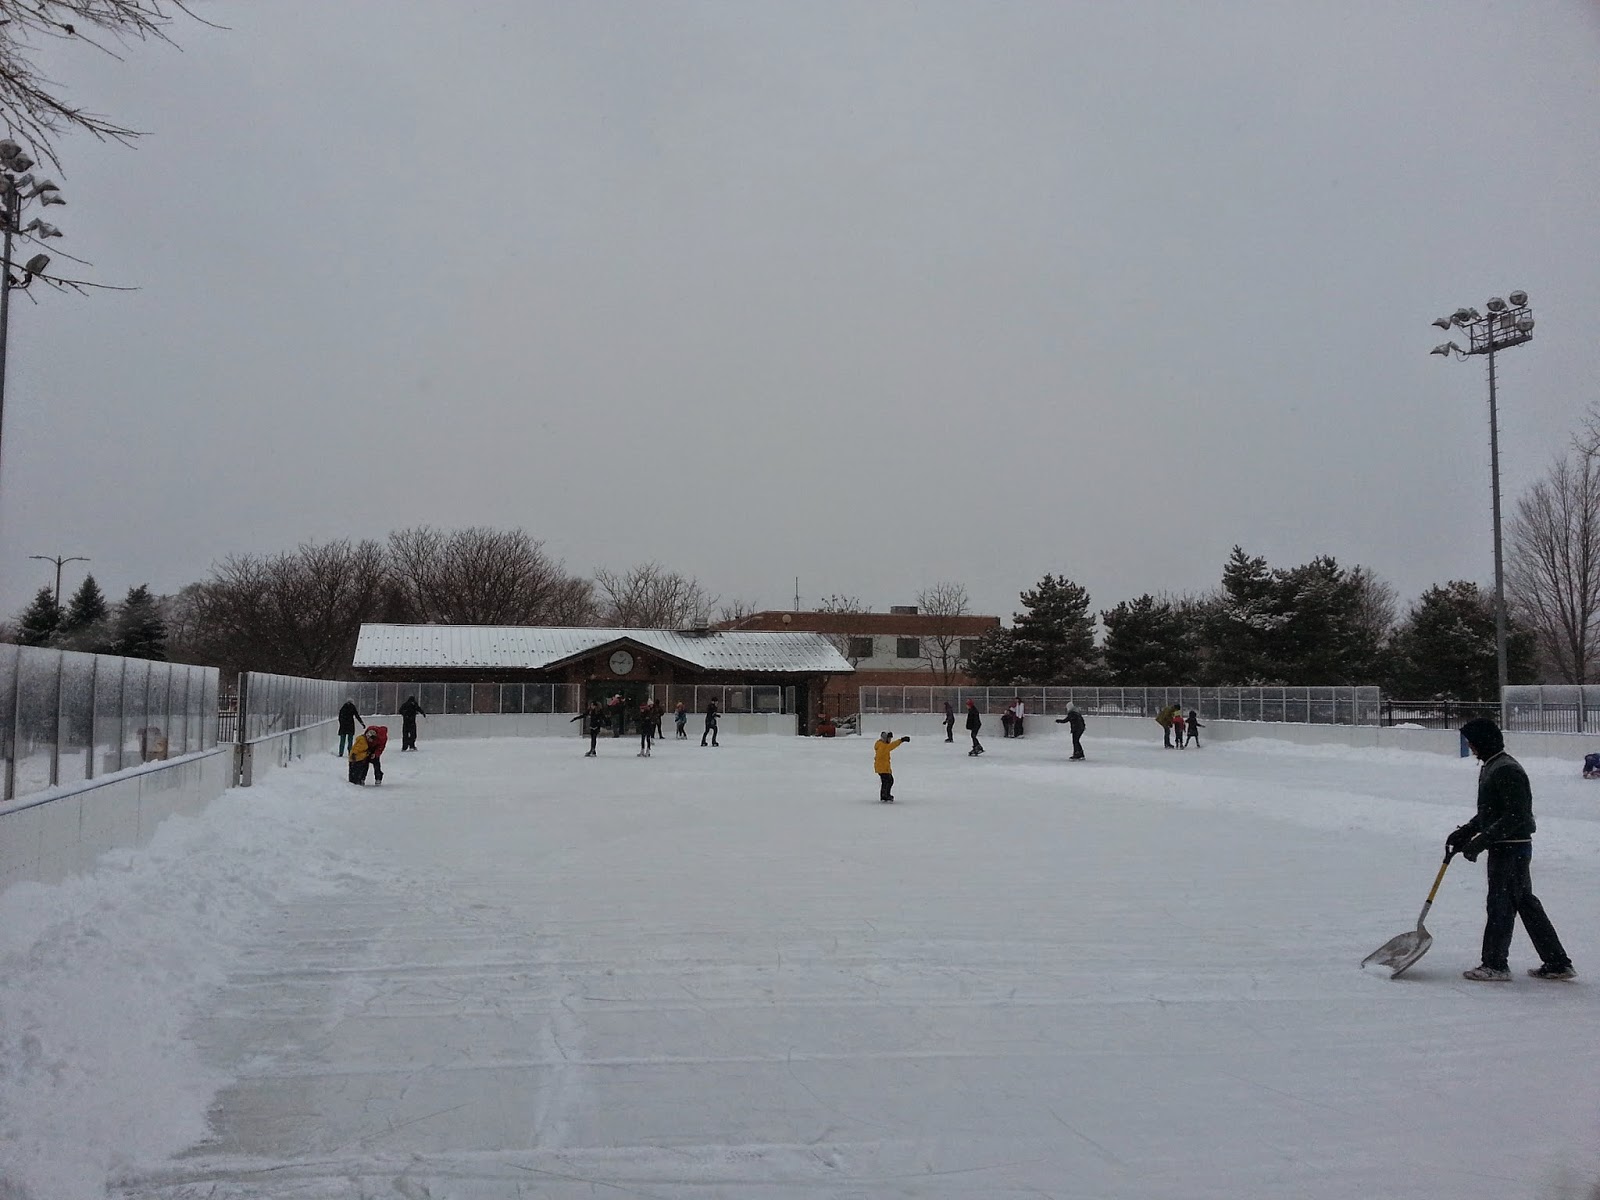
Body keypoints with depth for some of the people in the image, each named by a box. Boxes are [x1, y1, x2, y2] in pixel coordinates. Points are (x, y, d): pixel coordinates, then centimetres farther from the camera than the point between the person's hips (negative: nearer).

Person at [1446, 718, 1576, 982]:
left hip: (1511, 849, -10)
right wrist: (1464, 833, 14)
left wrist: (1481, 841, -25)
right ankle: (1557, 963, 20)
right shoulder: (1490, 767, 14)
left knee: (1500, 904, -3)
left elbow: (1516, 816, -24)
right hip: (1503, 847, 10)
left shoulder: (1507, 770, -19)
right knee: (1526, 904, 14)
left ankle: (1495, 965, 6)